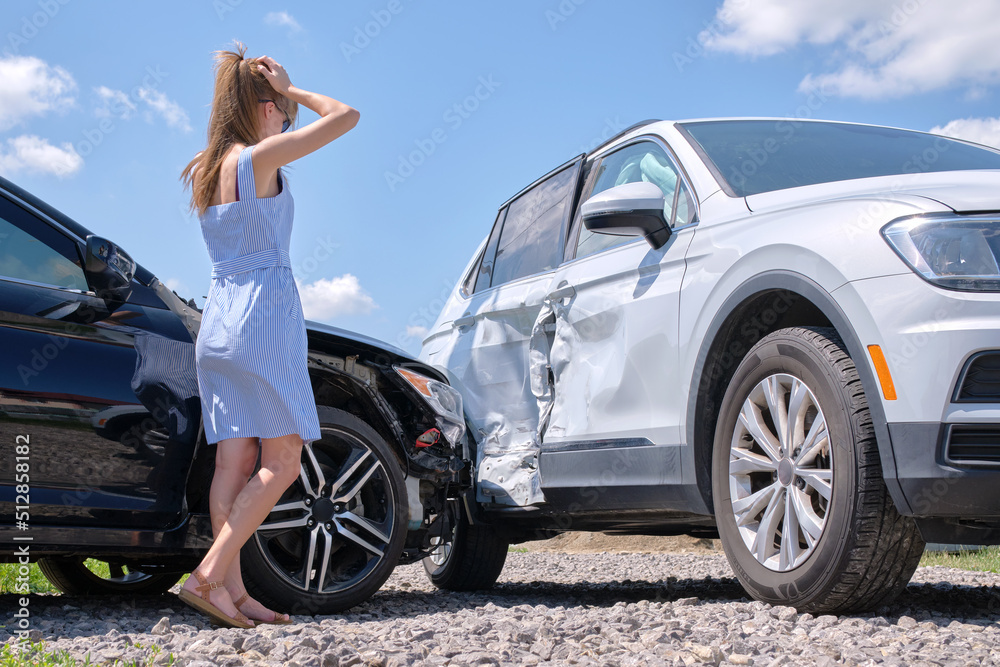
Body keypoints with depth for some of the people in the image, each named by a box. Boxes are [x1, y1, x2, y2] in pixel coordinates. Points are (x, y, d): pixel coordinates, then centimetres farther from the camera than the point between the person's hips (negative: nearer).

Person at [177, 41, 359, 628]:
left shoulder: (202, 170, 14)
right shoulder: (259, 158, -8)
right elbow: (345, 116, -6)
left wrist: (278, 95, 25)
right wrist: (291, 91, 8)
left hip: (217, 323, 8)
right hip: (265, 316, -8)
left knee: (234, 462, 4)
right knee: (282, 461, -3)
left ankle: (234, 591, 3)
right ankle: (210, 574, -9)